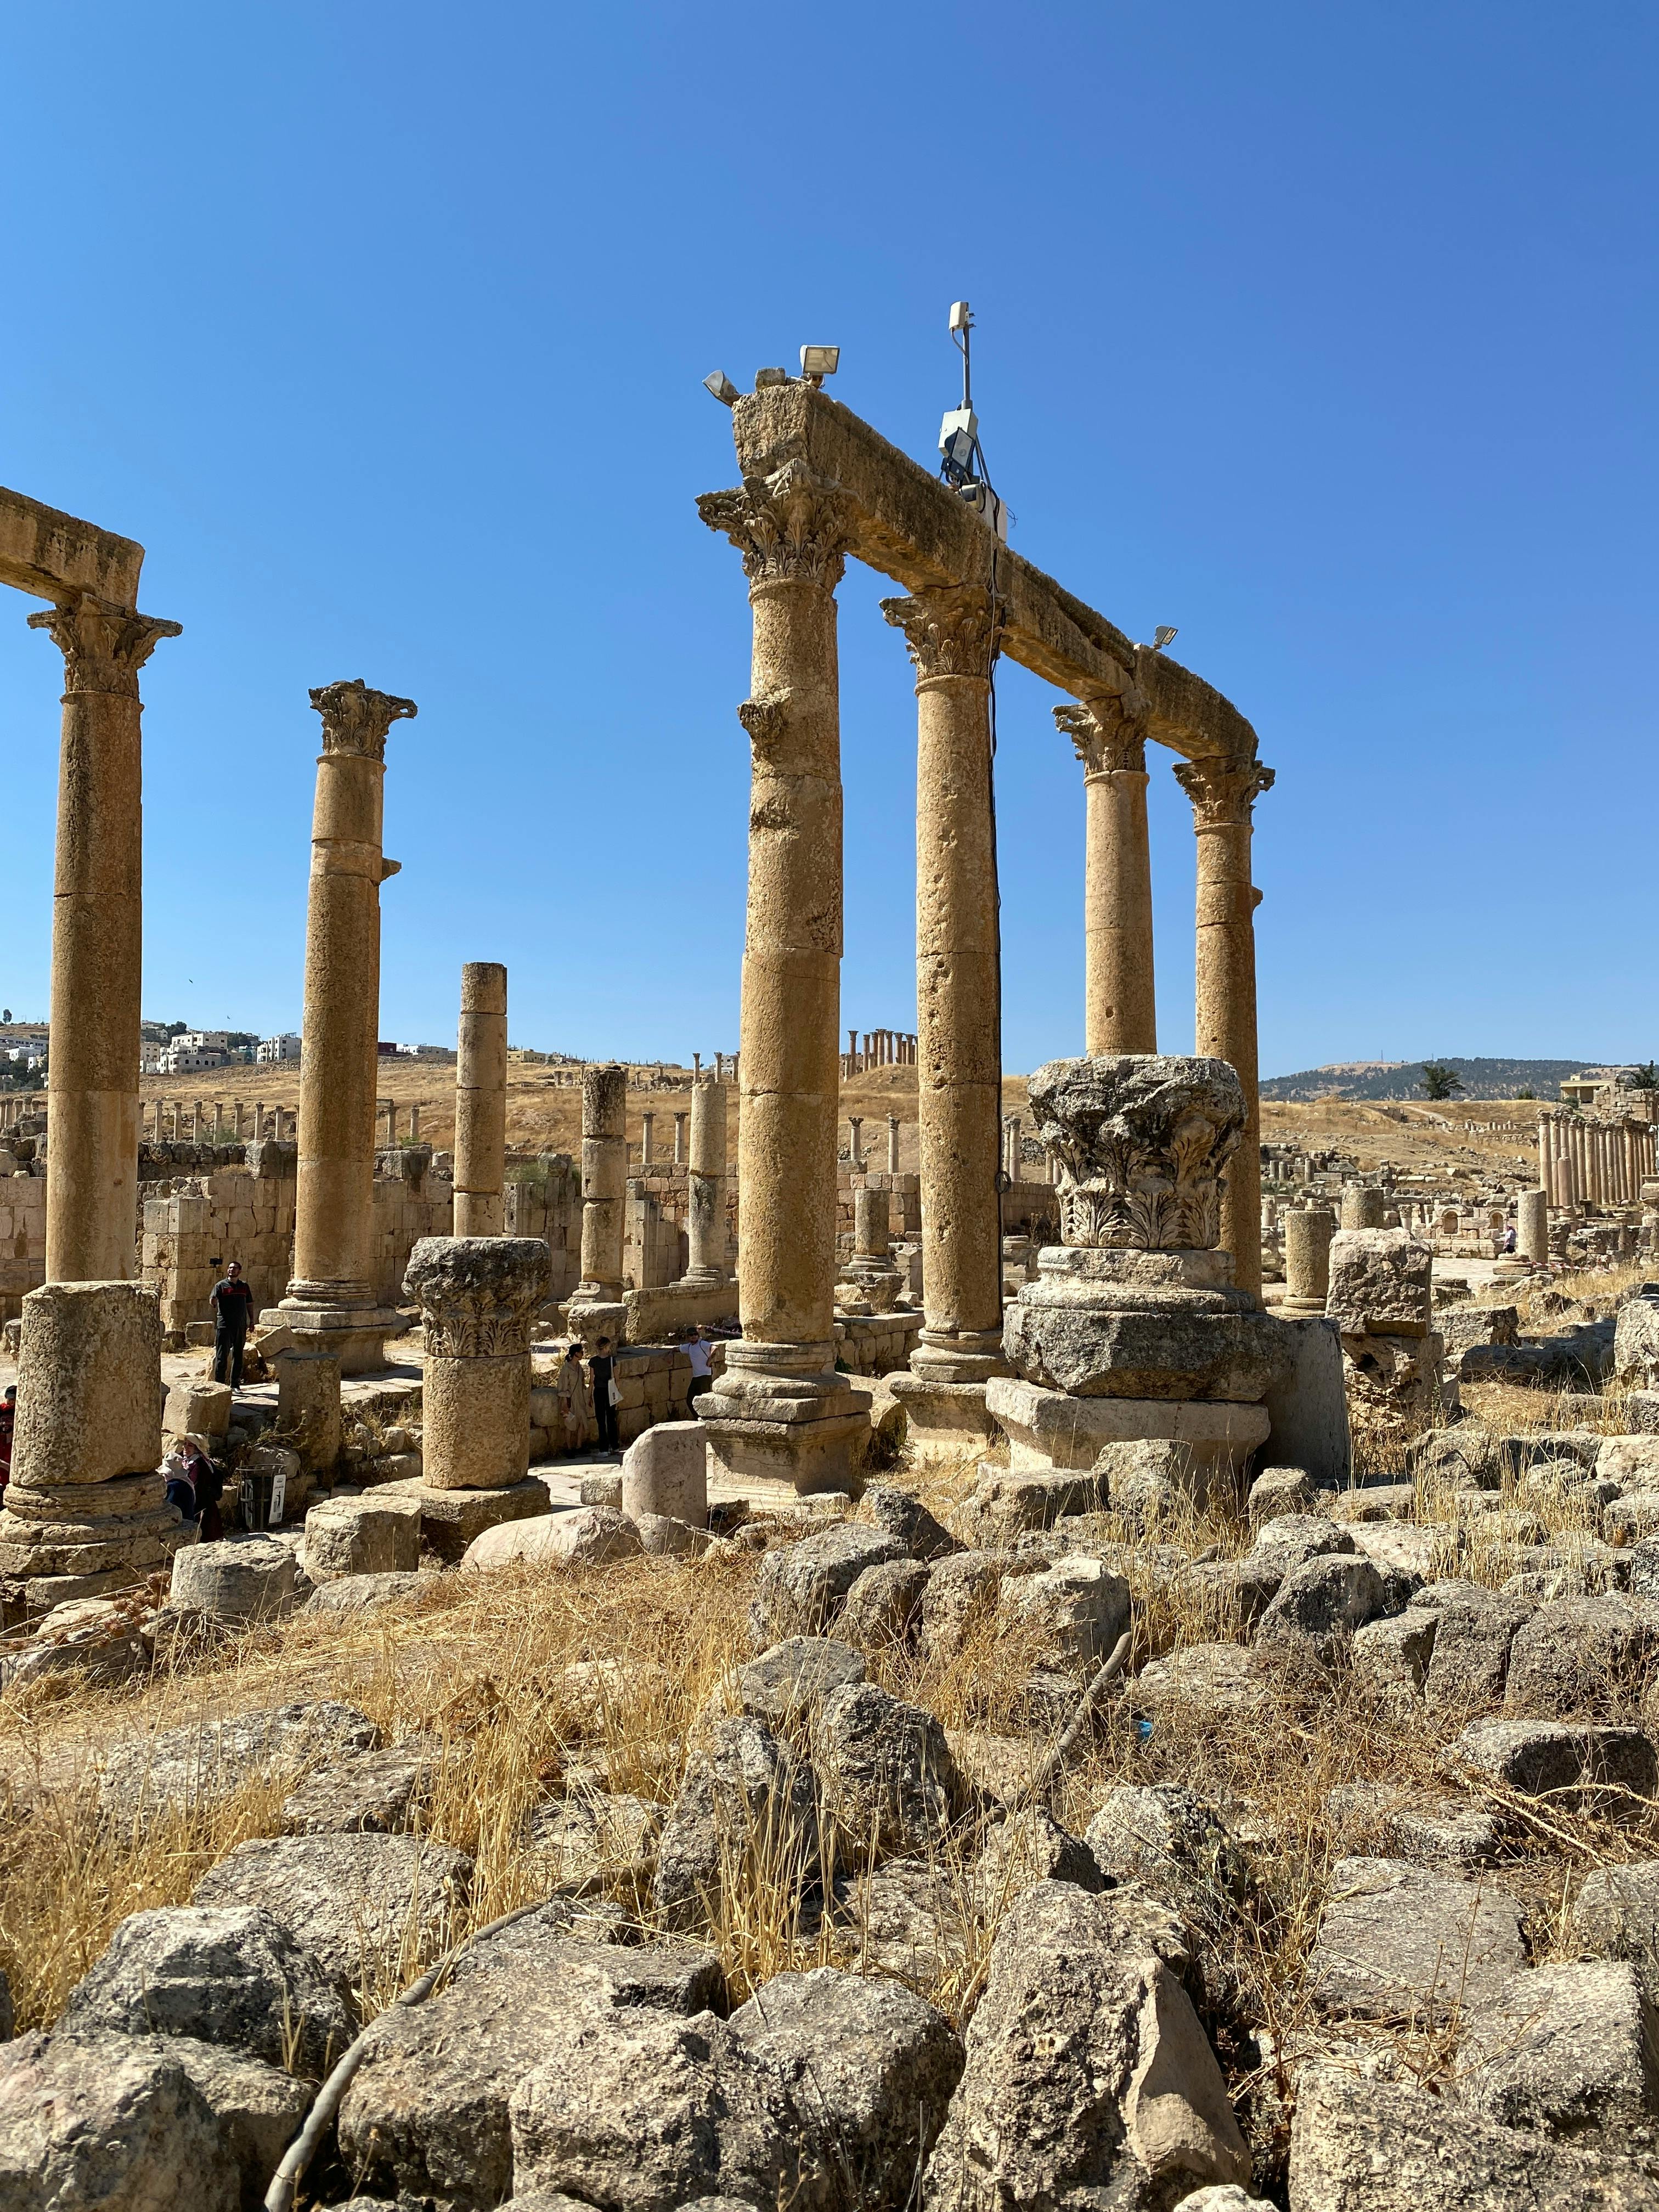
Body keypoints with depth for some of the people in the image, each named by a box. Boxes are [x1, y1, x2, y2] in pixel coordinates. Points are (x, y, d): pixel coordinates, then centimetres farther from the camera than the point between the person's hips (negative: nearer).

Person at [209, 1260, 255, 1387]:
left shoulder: (244, 1286, 13)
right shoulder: (221, 1286, 1)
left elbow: (249, 1304, 19)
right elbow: (212, 1300, -12)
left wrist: (252, 1321, 13)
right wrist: (213, 1302, -35)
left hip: (240, 1326, 4)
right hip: (224, 1326, -4)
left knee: (238, 1356, 8)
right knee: (222, 1355, -4)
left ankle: (235, 1384, 16)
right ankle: (219, 1384, 3)